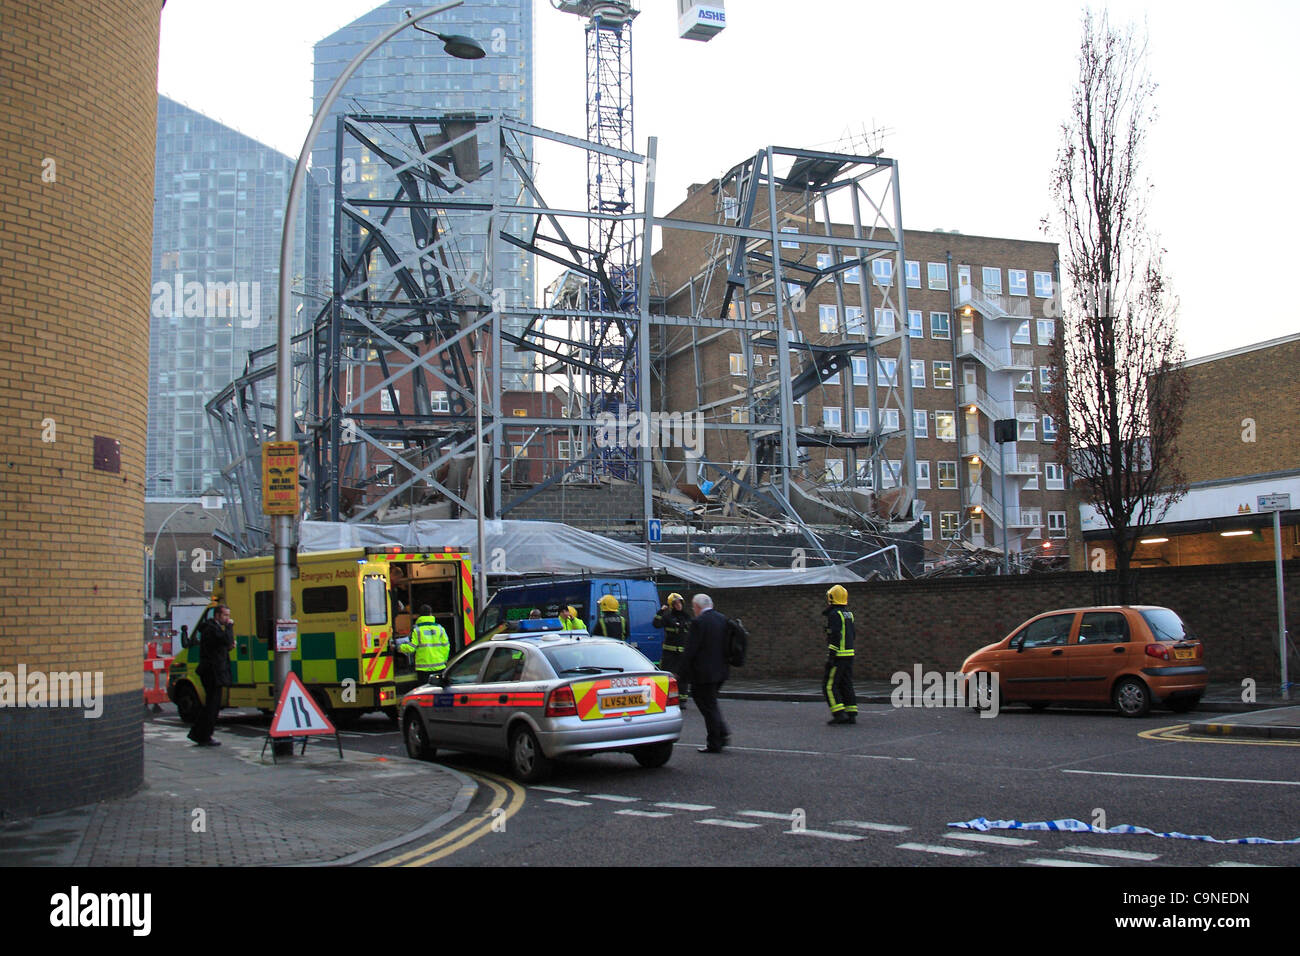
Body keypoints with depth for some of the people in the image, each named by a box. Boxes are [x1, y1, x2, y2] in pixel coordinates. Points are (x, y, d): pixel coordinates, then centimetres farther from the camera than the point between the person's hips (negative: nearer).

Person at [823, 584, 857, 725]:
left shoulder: (835, 614, -14)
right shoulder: (848, 614, 14)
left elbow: (835, 637, -20)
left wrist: (830, 657, -20)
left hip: (838, 655, -9)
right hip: (849, 654, 9)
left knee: (829, 685, -5)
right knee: (846, 684, 10)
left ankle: (839, 713, -11)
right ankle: (851, 714, 8)